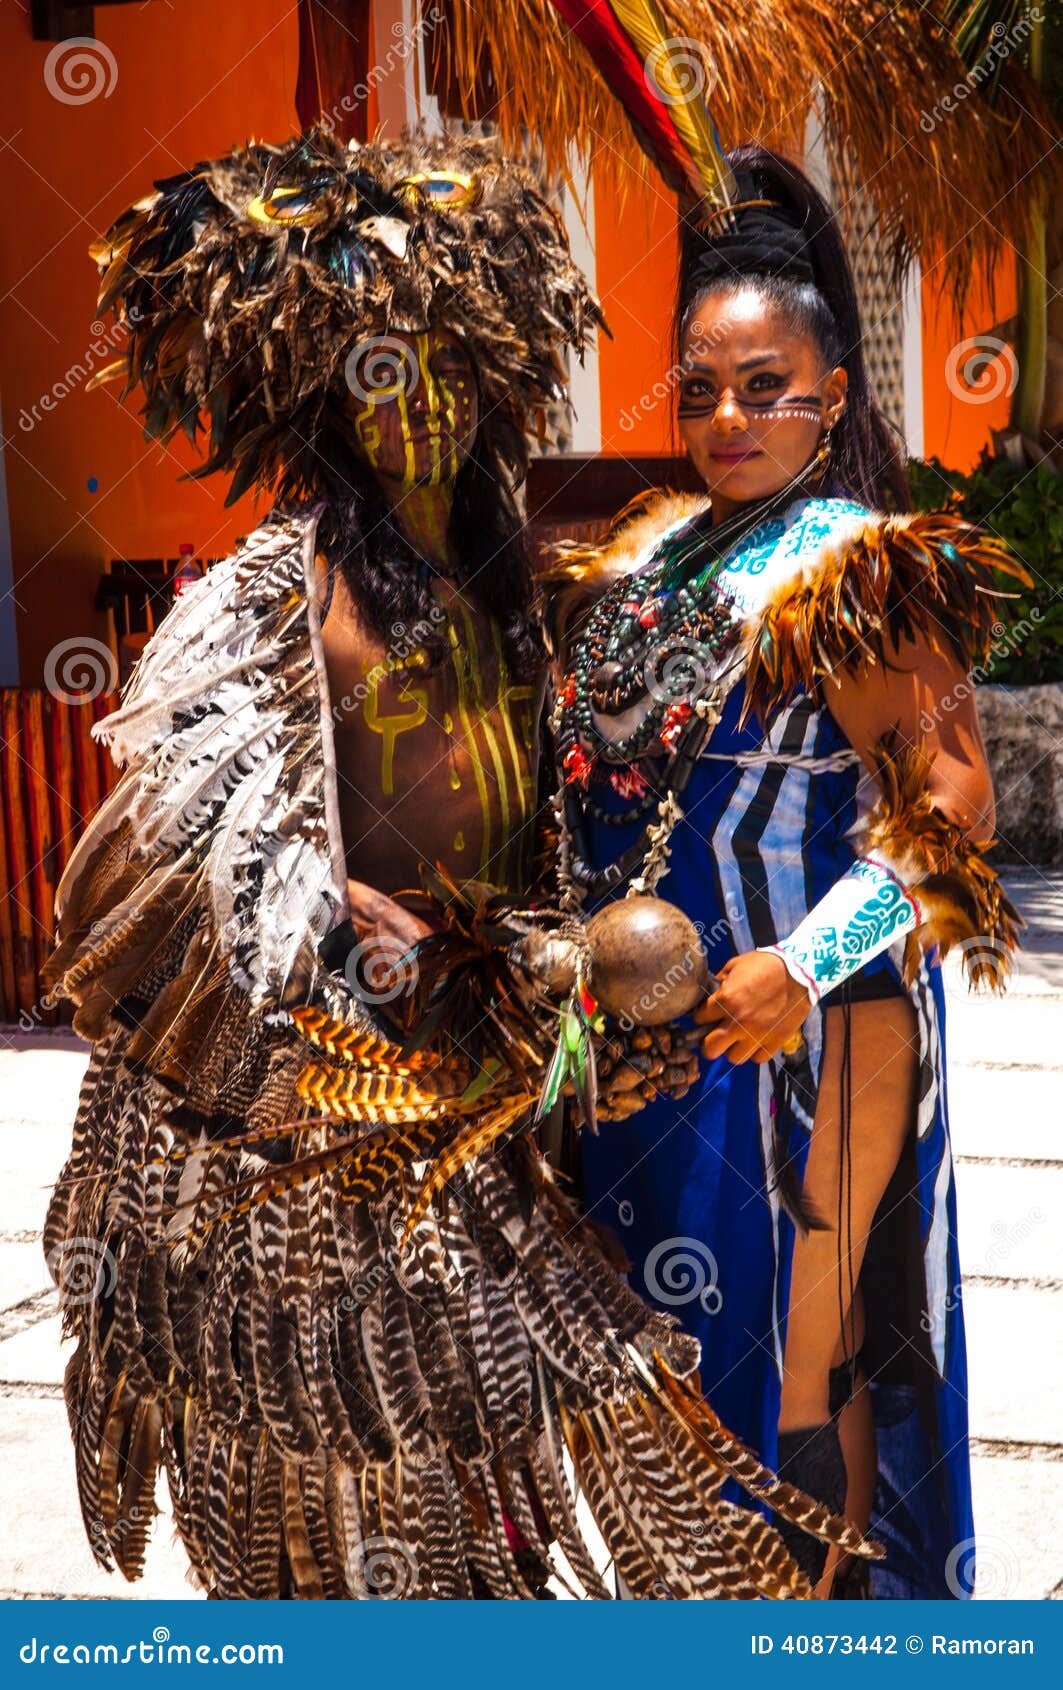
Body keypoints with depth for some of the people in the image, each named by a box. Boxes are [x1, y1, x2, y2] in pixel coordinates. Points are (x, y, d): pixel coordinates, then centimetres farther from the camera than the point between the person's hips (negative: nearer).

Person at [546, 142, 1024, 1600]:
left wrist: (809, 966, -27)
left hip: (790, 1025, -7)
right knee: (653, 1308, 19)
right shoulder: (657, 544, 9)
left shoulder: (862, 566, -12)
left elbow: (944, 801, -17)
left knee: (787, 1321, 5)